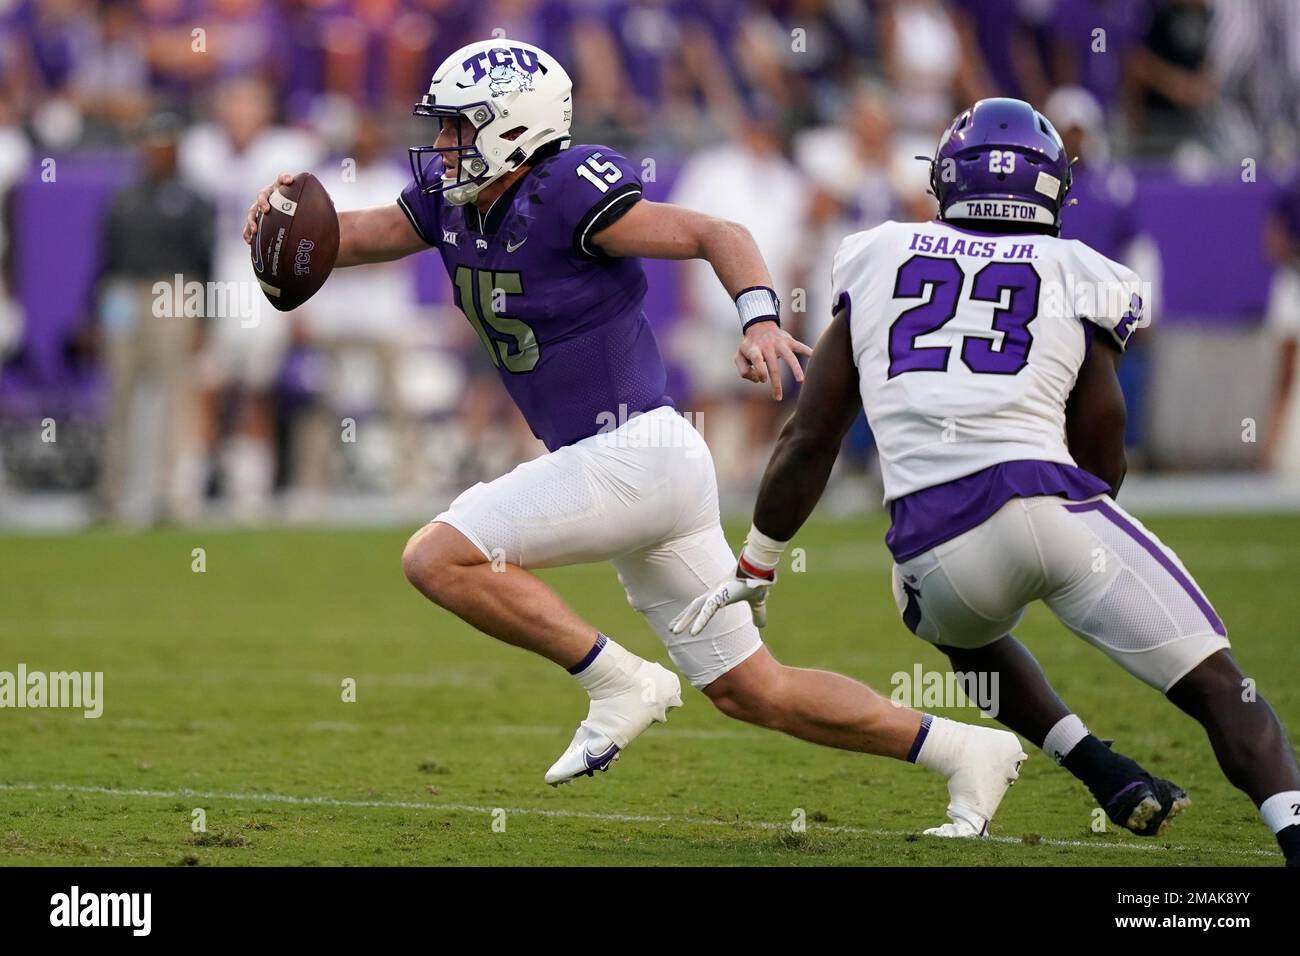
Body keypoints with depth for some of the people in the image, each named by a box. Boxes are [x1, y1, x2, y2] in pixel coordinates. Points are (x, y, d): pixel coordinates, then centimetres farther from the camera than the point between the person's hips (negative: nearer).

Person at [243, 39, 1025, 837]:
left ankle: (620, 682, -7)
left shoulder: (564, 195, -15)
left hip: (637, 453, -9)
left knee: (439, 558, -14)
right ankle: (963, 750, 18)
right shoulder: (453, 204, 9)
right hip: (630, 468, 9)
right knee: (748, 690, 12)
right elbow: (353, 239, 18)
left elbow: (718, 235, -13)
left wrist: (760, 320, -31)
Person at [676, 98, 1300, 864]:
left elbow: (809, 440, 18)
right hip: (1046, 506, -2)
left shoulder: (879, 262, 19)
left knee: (968, 634, 36)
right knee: (1220, 688, 0)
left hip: (935, 546, 2)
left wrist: (755, 570, 27)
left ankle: (1103, 771, 16)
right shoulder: (1078, 278, 13)